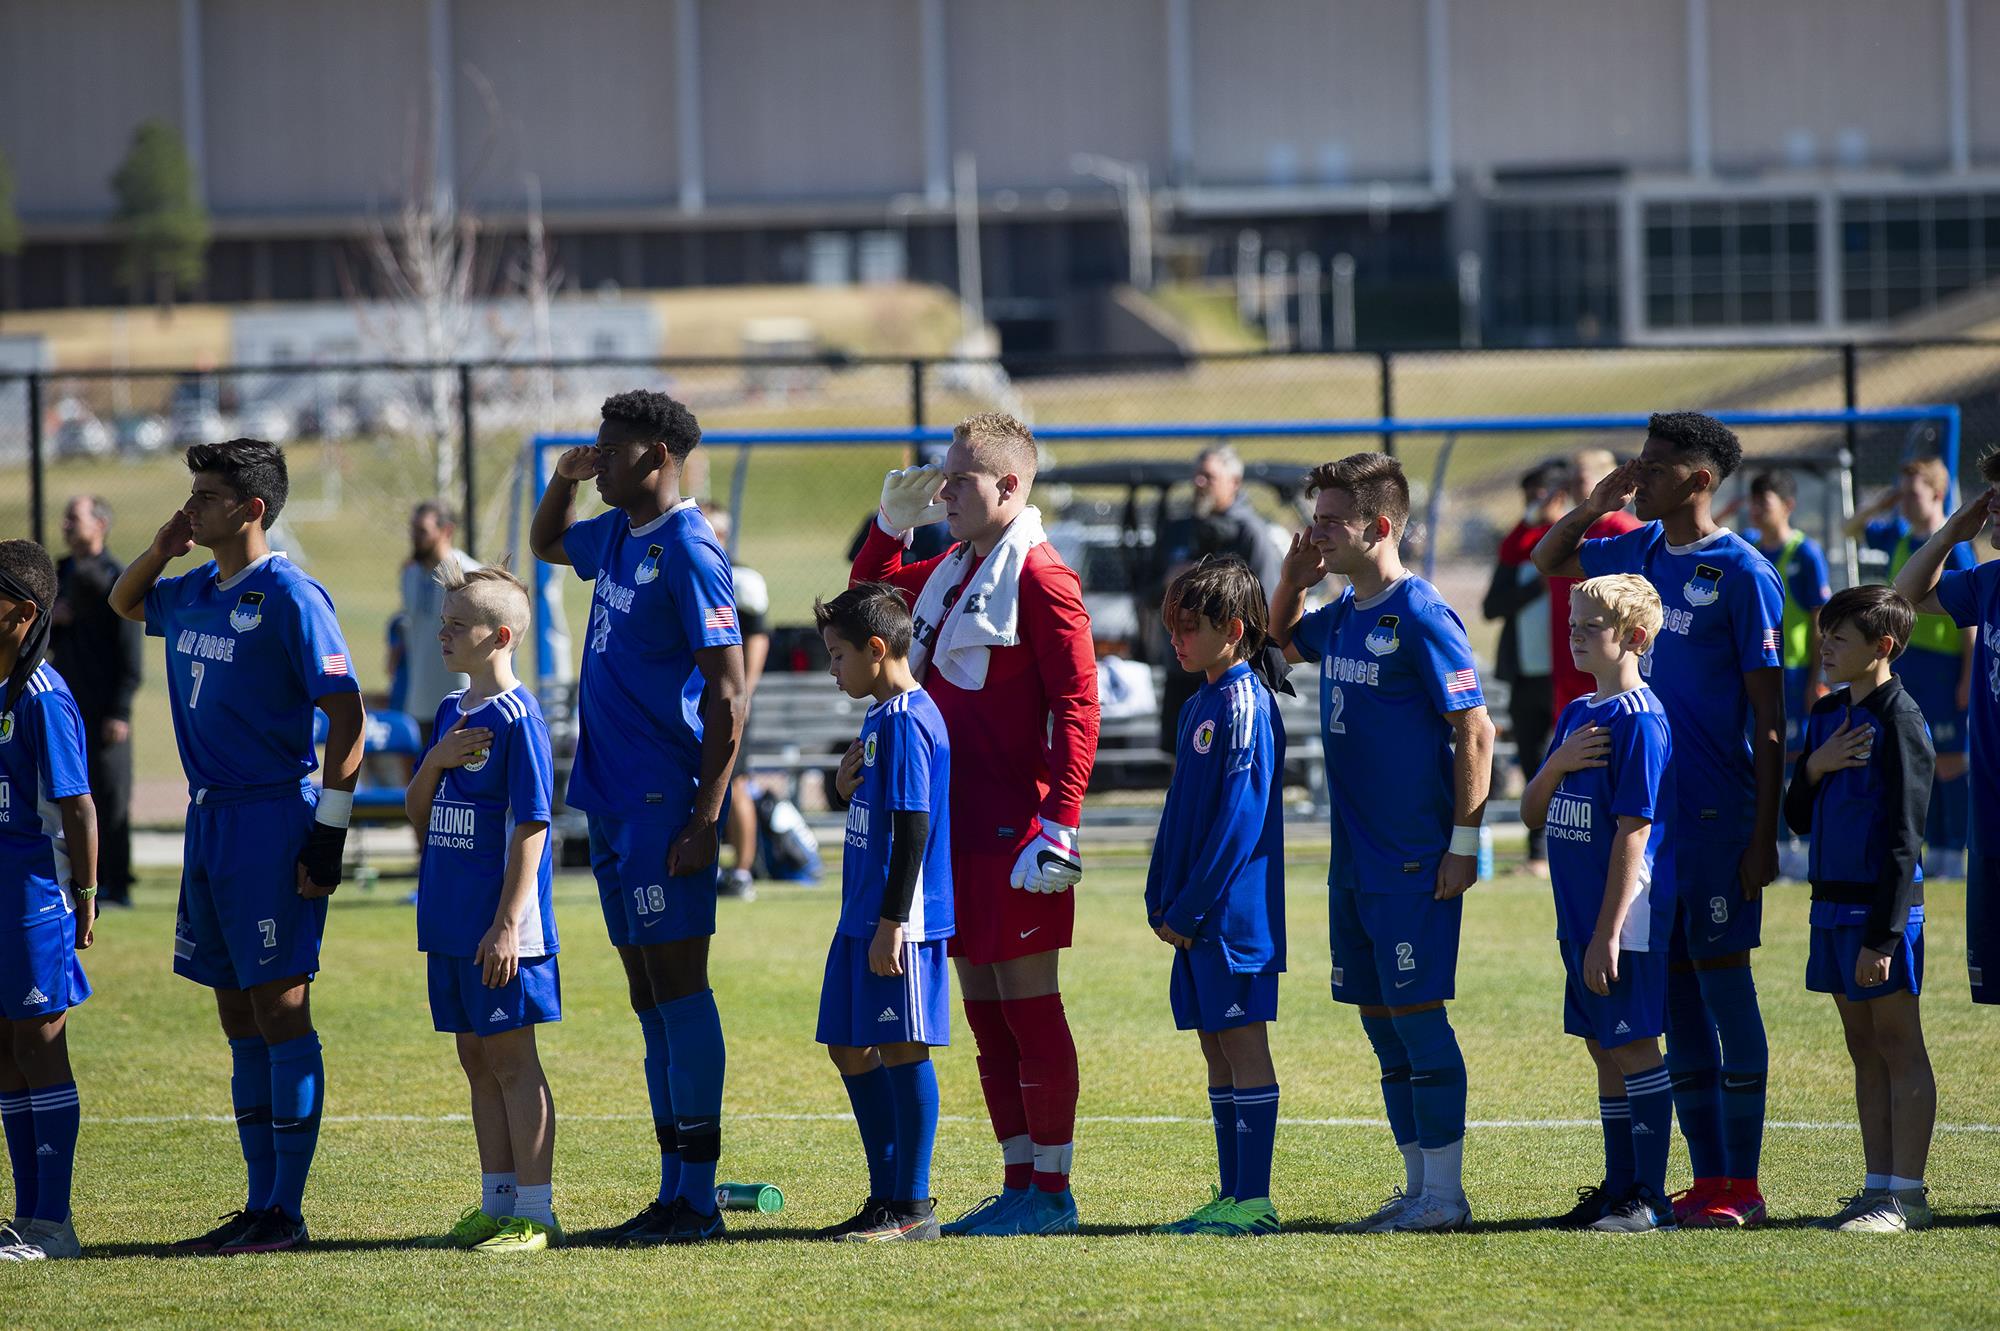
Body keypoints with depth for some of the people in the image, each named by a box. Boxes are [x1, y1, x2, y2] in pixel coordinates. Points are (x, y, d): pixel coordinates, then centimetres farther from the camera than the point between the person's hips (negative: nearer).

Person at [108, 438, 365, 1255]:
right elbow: (124, 605, 34)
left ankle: (287, 1212, -5)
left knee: (280, 1008, -7)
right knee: (239, 1018, 10)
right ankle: (260, 1204, 14)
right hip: (209, 820, 8)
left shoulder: (289, 598, -12)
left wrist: (330, 832, -18)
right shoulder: (191, 595, 12)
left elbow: (345, 715, -14)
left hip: (273, 821, -8)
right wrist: (160, 549, 11)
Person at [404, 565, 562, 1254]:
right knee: (477, 1059, 13)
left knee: (512, 1061, -4)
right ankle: (497, 1203, 21)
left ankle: (535, 1213, 0)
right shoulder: (452, 712, 12)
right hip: (450, 922, 8)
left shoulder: (516, 717, -13)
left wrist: (508, 924, -20)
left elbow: (531, 827, -16)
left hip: (499, 929, -8)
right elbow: (417, 813, 16)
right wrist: (435, 761, -5)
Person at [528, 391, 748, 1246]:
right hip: (613, 804, 9)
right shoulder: (617, 538, 13)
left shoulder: (688, 552, -13)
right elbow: (546, 544, 37)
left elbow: (729, 695, -16)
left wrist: (704, 821, -20)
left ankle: (697, 1198, -6)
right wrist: (563, 479, 15)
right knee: (650, 998, 10)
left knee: (677, 987, -7)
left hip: (663, 808, -9)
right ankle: (674, 1193, 14)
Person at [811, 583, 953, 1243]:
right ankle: (887, 1196, 20)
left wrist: (891, 923, -21)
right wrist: (850, 787, 8)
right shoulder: (881, 717, 16)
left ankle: (913, 1206, -2)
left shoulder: (907, 721, -15)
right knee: (850, 1050, 14)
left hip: (900, 919, -11)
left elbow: (913, 827, -20)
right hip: (863, 916, 11)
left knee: (901, 1049, -6)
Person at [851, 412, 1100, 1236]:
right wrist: (892, 521, 16)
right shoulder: (950, 572, 15)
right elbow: (870, 596, 34)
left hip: (1011, 829, -9)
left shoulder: (1039, 580, -12)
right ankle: (1018, 1181, 17)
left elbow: (1077, 705, -16)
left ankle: (1050, 1191, 1)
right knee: (984, 1012, 11)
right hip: (955, 826, 9)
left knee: (1028, 1006, -4)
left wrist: (1058, 824, -22)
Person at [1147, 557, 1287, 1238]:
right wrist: (1161, 901, 10)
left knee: (1242, 1043, -6)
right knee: (1216, 1048, 10)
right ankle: (1233, 1197, 14)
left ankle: (1254, 1201, -5)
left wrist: (1189, 907, -18)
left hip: (1235, 907, -9)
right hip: (1196, 912, 9)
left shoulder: (1245, 703, -12)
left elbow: (1239, 815, -18)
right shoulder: (1199, 706, 16)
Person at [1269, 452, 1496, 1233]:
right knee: (1379, 1019, 10)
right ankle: (1419, 1188, 17)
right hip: (1355, 859, 8)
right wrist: (1294, 578, 11)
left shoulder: (1421, 618, -14)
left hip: (1415, 861, -8)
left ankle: (1445, 1195, -1)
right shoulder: (1341, 616, 11)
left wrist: (1464, 844, -17)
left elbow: (1475, 732, -15)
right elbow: (1281, 642, 32)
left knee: (1416, 1013, -6)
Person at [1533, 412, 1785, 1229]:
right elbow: (1549, 562, 29)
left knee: (1722, 976, -6)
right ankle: (1706, 1180, 12)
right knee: (1673, 989, 7)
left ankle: (1742, 1186, -3)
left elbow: (1769, 717, -10)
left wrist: (1763, 836, -14)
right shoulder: (1638, 552, 11)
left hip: (1716, 814, -7)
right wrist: (1595, 506, 9)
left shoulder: (1741, 574, -9)